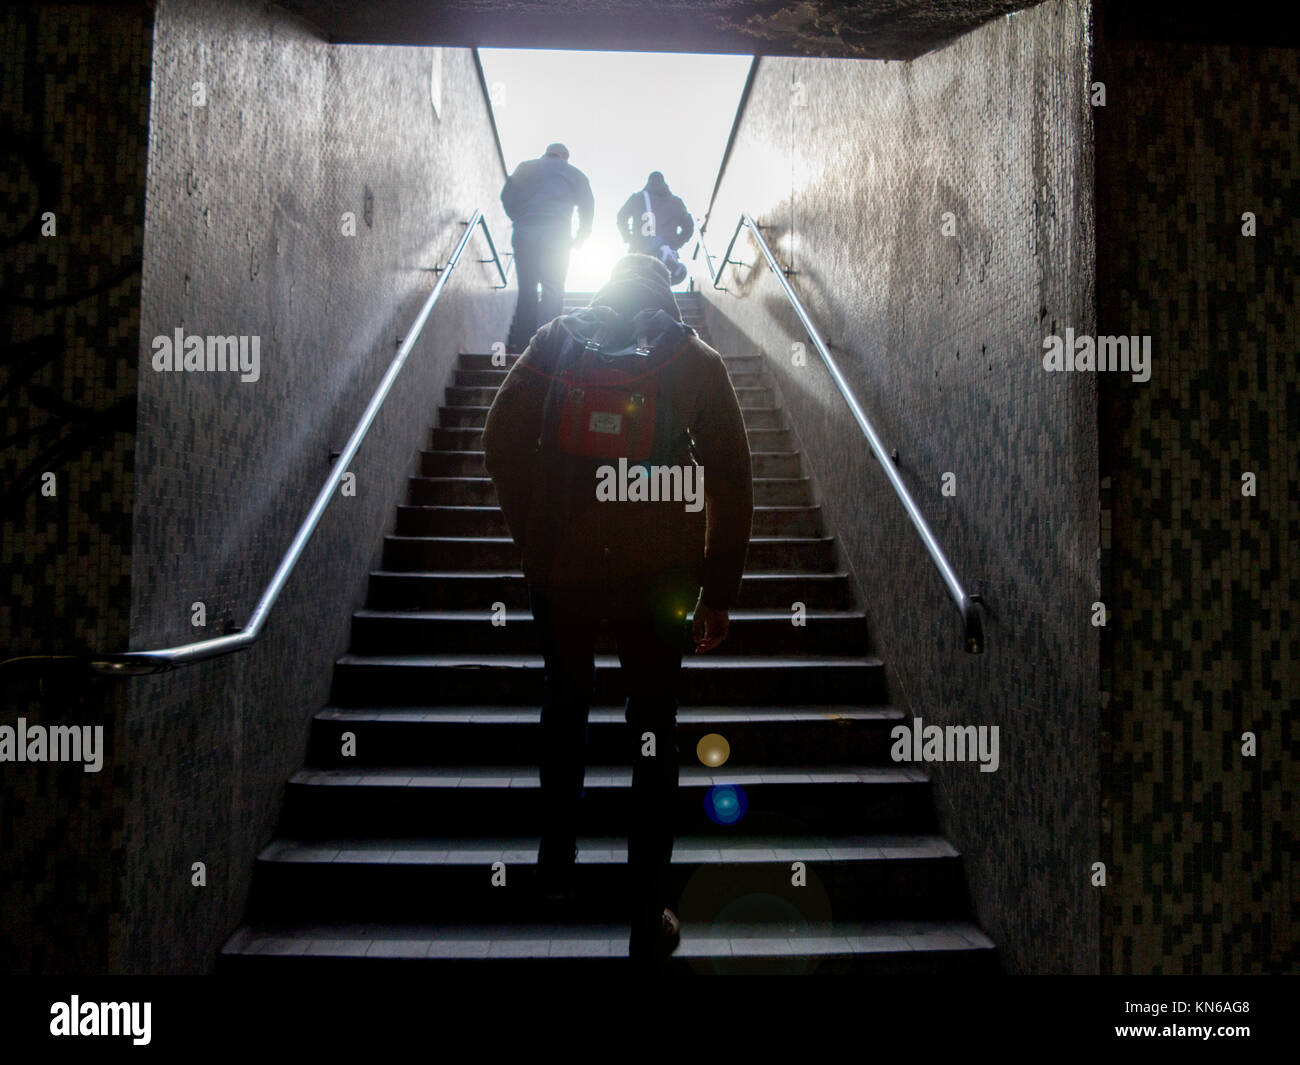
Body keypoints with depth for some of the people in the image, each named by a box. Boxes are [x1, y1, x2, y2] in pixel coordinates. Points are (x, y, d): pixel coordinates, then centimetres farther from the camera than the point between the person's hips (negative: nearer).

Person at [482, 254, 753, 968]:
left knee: (565, 702, 24)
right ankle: (648, 922, 20)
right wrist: (719, 592, 6)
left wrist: (532, 539, 6)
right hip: (658, 573, -1)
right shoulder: (699, 361, 5)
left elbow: (502, 444, -3)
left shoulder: (556, 342, 5)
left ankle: (557, 865, 39)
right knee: (654, 731, 12)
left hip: (560, 564, 1)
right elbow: (732, 484, 1)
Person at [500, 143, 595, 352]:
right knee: (553, 291, -3)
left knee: (526, 289, 8)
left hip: (523, 235, 3)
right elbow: (587, 207, 12)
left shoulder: (524, 168, 21)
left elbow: (506, 197, 13)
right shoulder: (573, 173, 16)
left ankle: (521, 341, 4)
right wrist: (580, 237, 20)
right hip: (555, 236, -3)